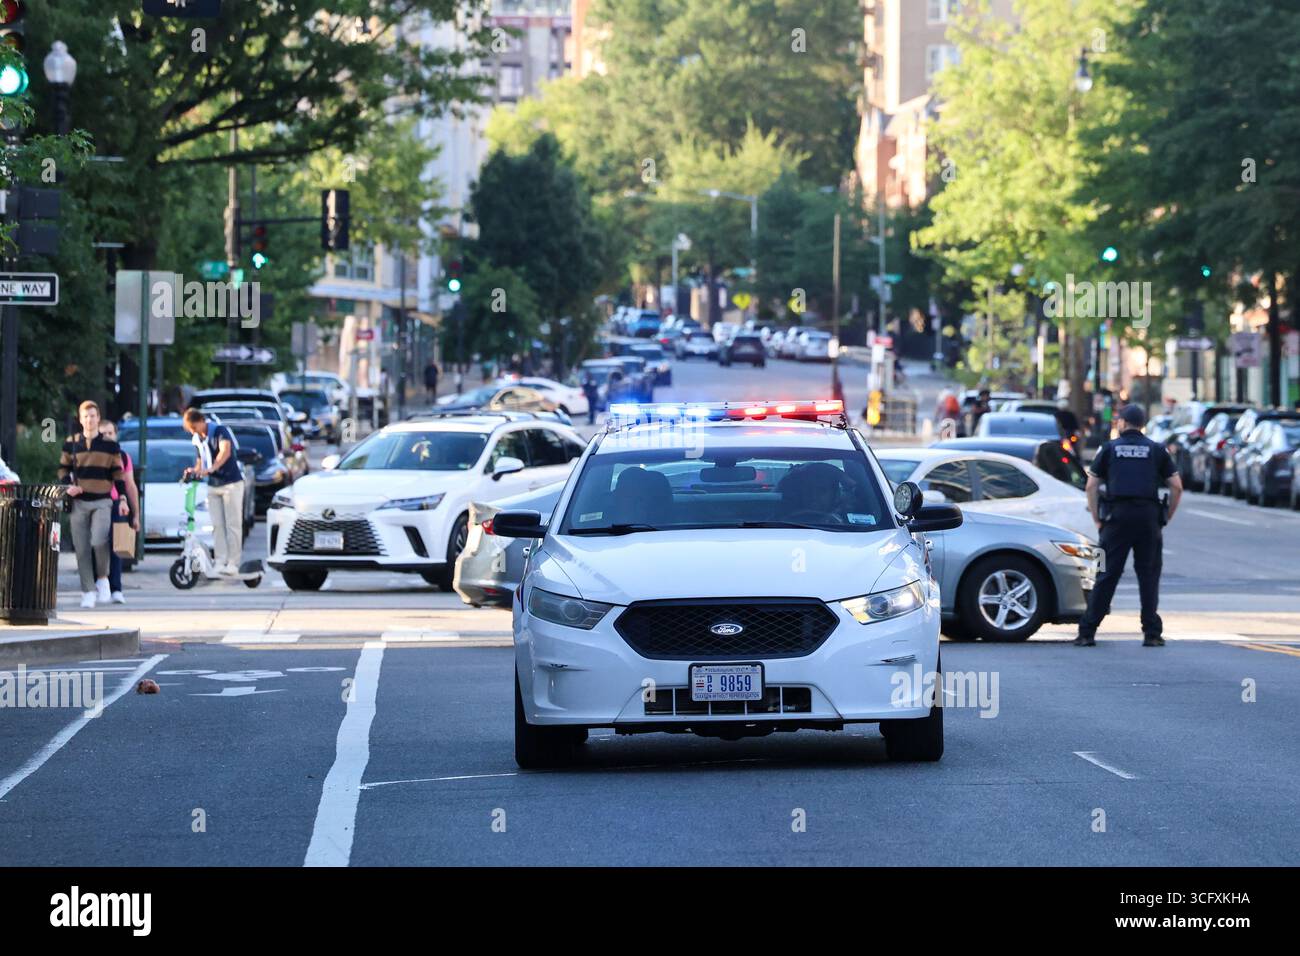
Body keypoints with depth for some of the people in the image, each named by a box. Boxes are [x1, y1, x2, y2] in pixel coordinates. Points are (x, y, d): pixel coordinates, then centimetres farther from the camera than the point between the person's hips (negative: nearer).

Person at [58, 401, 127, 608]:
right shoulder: (71, 444, 7)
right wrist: (68, 485, -4)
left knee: (99, 542, -21)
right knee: (82, 549, -1)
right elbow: (63, 468, 15)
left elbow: (118, 474, 8)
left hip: (102, 501, -2)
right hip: (79, 503, 2)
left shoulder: (110, 445, 4)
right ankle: (88, 591, 6)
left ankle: (102, 578, 5)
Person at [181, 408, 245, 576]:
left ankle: (233, 563, -5)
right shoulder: (197, 440, 9)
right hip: (212, 486, 7)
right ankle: (220, 562, 1)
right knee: (217, 526, 1)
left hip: (231, 483, -7)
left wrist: (211, 469, -42)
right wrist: (194, 471, -4)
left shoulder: (219, 431, -12)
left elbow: (225, 452, -28)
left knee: (233, 524, -5)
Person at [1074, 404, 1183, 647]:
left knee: (1107, 575, 1)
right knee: (1148, 576, 6)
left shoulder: (1109, 448, 10)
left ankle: (1087, 632, -1)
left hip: (1117, 517, 0)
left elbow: (1091, 486, 5)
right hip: (1148, 516, 0)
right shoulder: (1157, 450, 11)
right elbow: (1176, 486, 6)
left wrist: (1097, 519, 9)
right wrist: (1167, 518, 13)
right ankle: (1152, 633, 2)